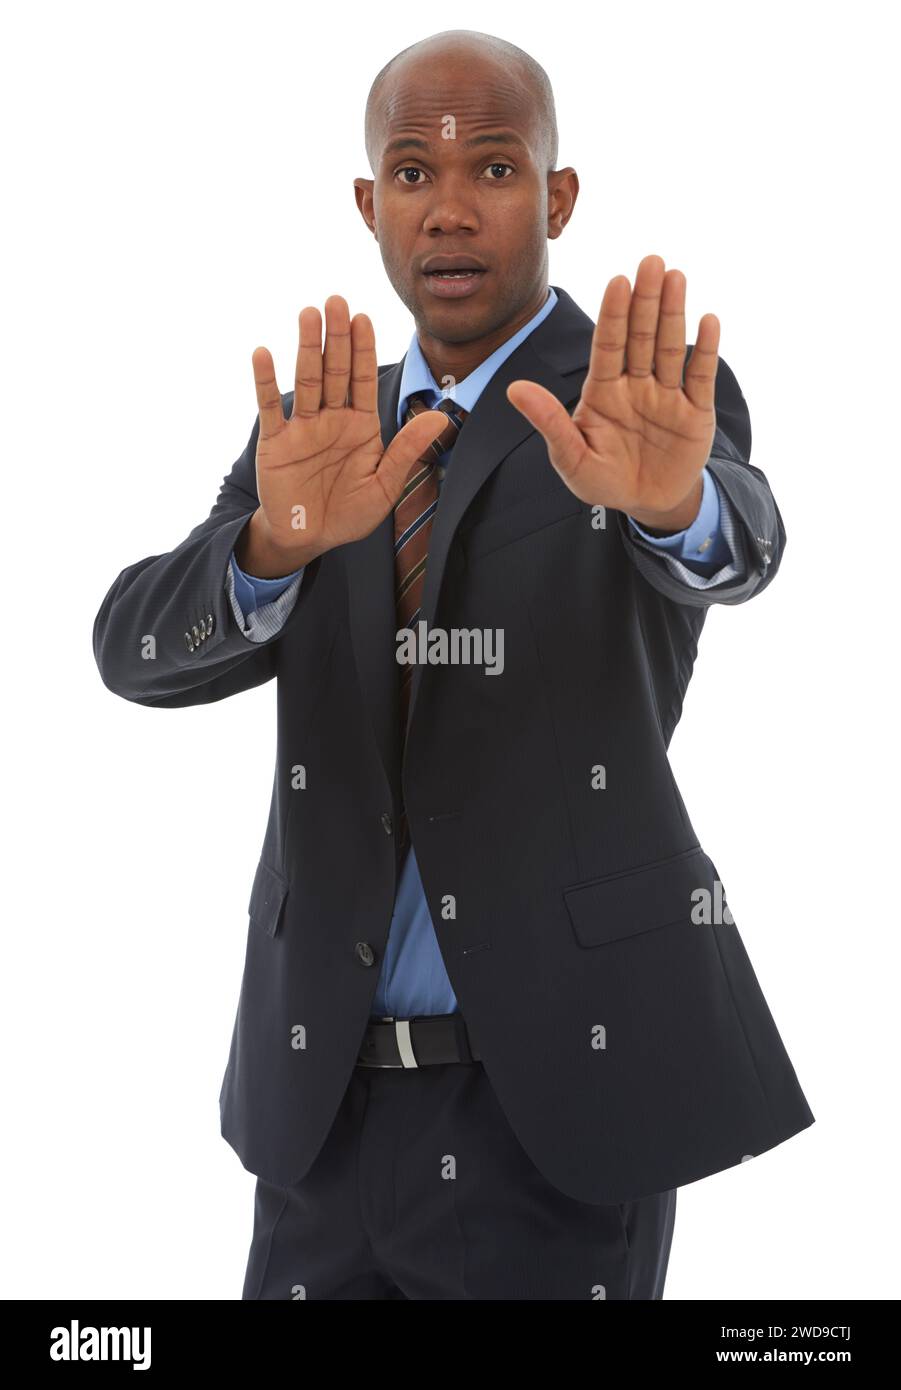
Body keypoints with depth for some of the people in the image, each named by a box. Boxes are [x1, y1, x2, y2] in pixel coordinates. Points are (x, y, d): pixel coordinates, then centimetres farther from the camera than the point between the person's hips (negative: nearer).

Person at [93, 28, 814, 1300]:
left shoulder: (669, 407, -3)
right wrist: (284, 539, -30)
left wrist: (666, 493, -49)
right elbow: (143, 649, -9)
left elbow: (737, 545, -25)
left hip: (555, 1099, -3)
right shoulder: (312, 431, 6)